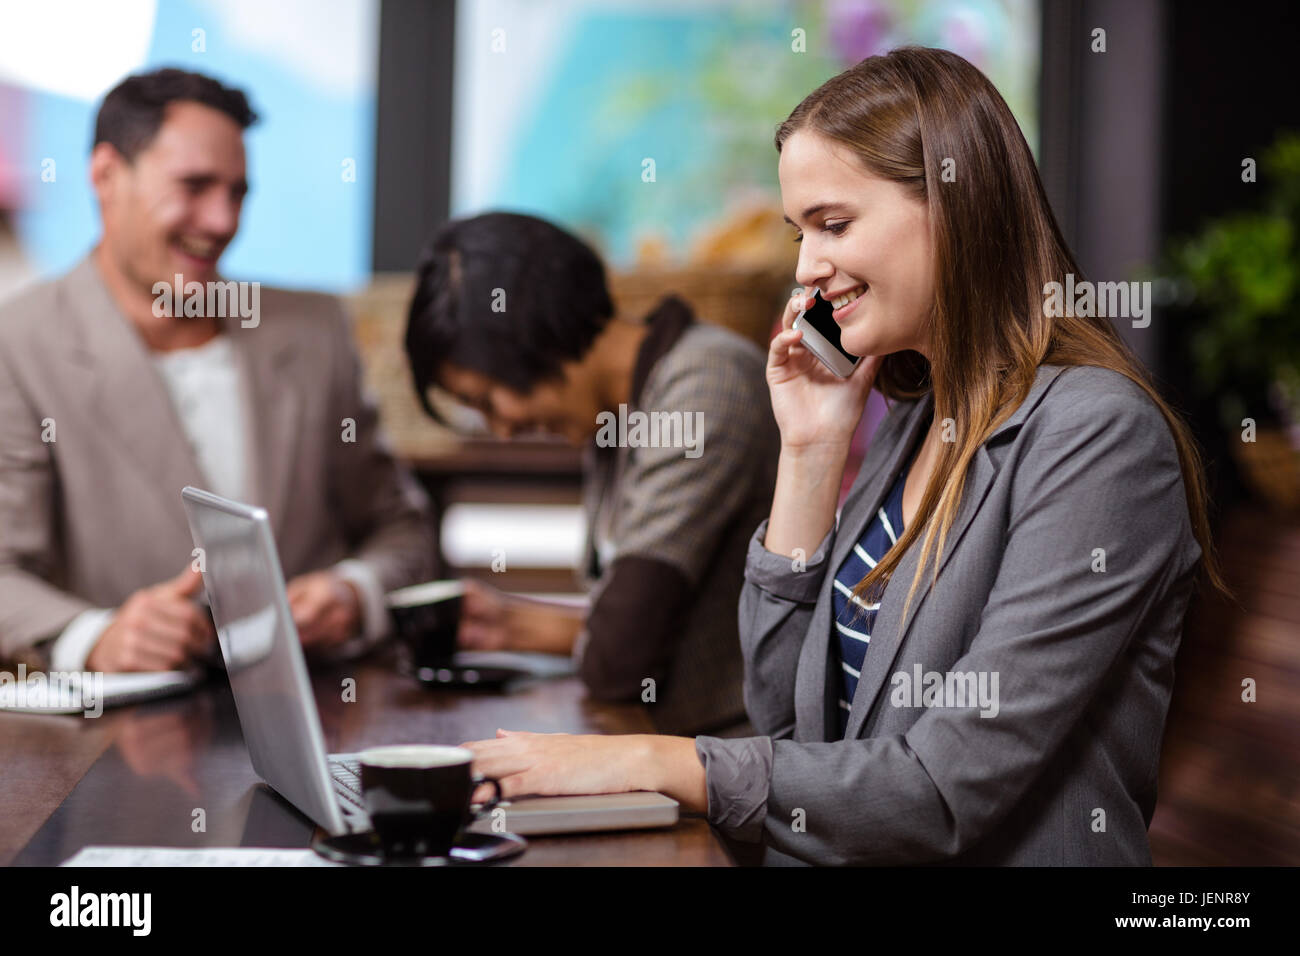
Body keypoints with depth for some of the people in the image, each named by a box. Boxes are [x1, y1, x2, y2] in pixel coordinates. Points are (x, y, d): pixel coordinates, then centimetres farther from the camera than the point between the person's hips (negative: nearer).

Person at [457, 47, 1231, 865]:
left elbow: (950, 788, -18)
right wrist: (810, 458, 3)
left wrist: (658, 763, -16)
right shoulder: (913, 422, 12)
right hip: (840, 853, 7)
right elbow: (787, 719, 9)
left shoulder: (1099, 433, -13)